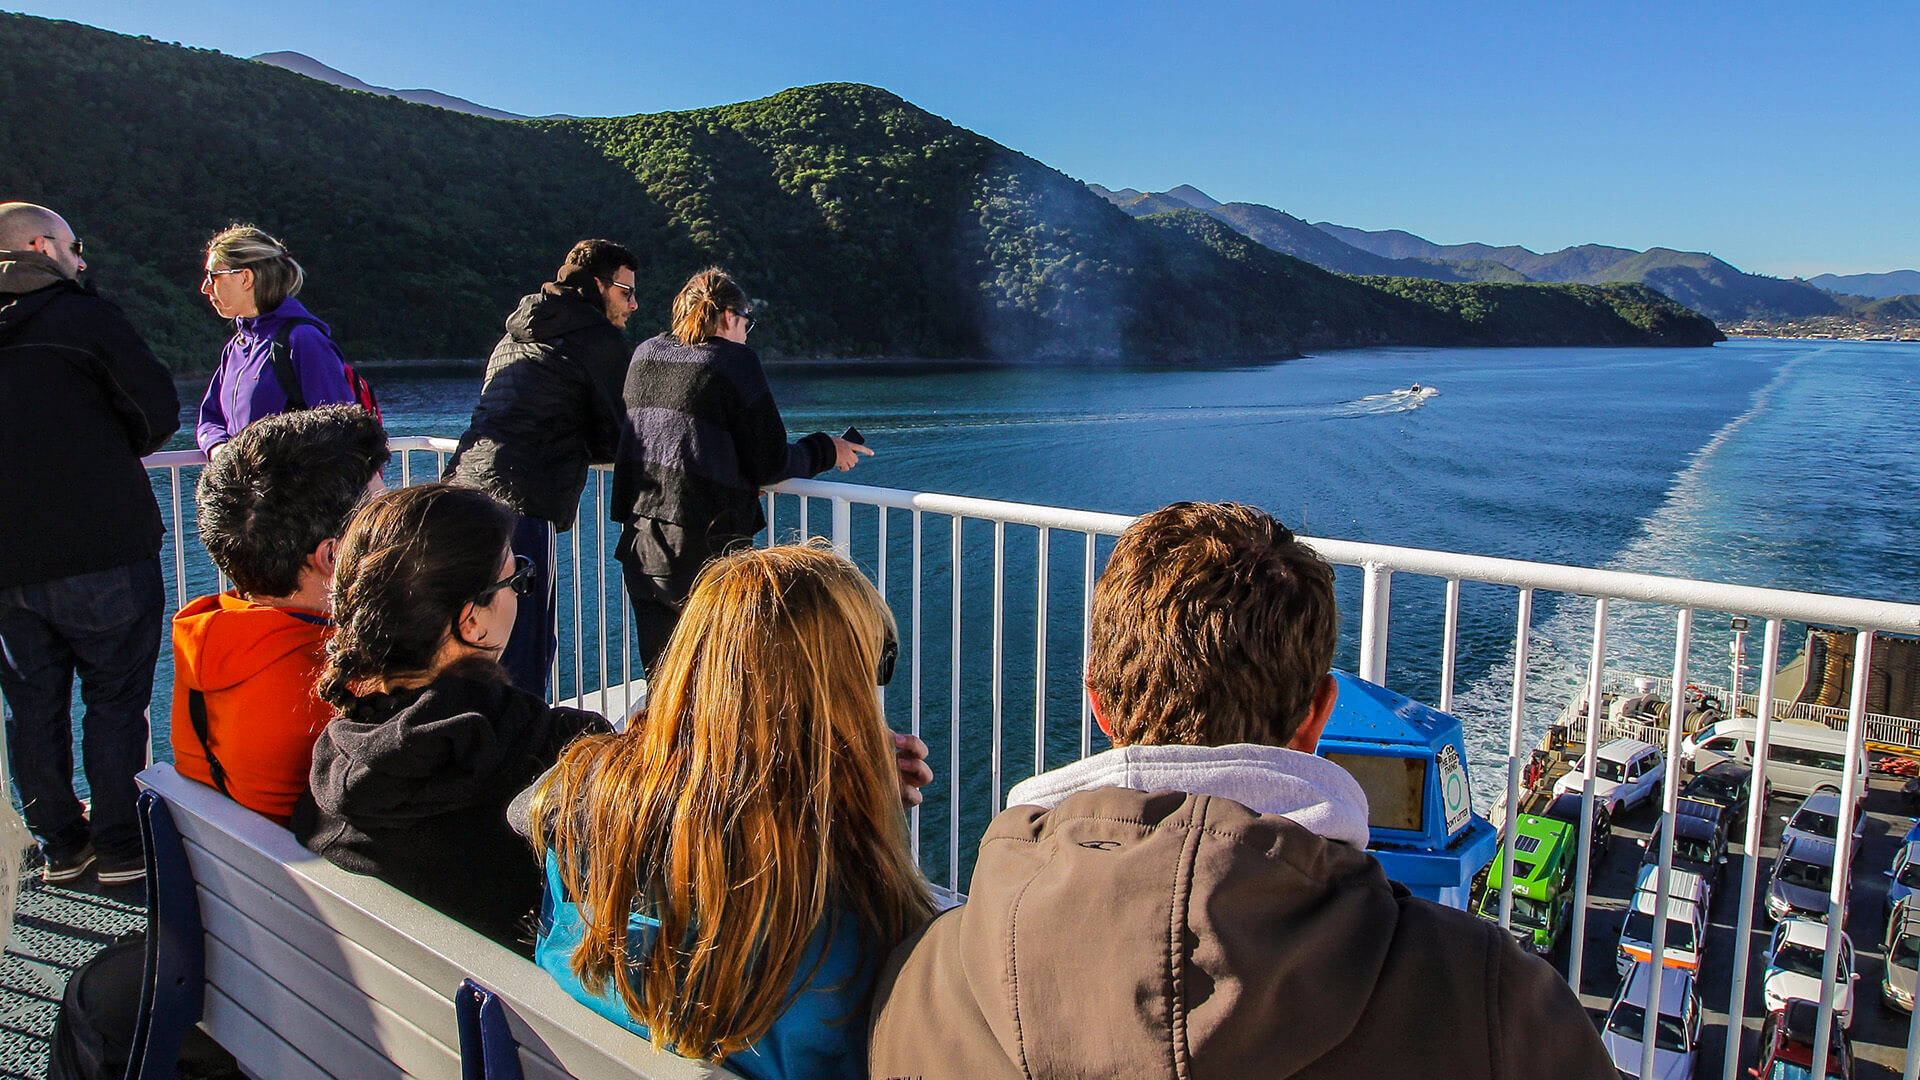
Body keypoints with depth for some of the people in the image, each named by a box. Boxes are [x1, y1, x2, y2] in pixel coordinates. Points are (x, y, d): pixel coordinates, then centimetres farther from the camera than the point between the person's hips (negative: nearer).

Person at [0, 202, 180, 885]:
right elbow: (158, 409, -9)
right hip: (101, 553, -5)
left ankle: (60, 846, 24)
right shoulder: (80, 315, -7)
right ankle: (121, 846, 11)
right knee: (115, 699, 5)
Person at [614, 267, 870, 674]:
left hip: (639, 542, 6)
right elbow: (769, 466, -7)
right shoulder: (734, 360, -6)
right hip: (703, 545, -6)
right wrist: (824, 450, 9)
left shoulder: (645, 354, 12)